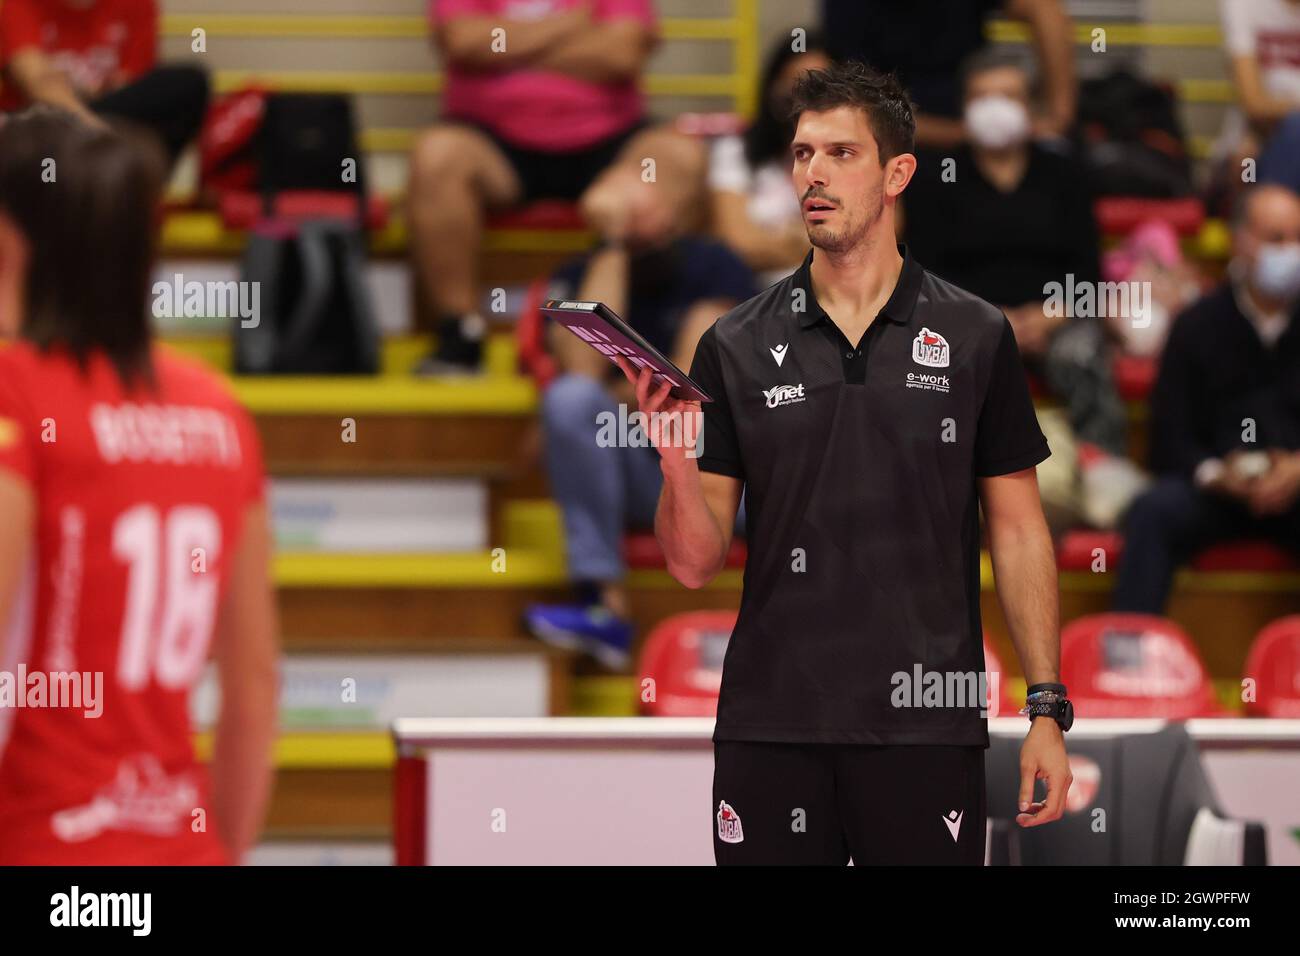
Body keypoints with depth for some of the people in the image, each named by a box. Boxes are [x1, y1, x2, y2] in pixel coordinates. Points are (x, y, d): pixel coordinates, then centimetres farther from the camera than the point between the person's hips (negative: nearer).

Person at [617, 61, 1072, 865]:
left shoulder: (975, 338, 4)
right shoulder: (737, 346, 5)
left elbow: (1017, 529, 6)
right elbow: (696, 562, 4)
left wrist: (1048, 709, -1)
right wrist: (677, 465, -16)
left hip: (925, 725, -1)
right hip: (772, 726, 1)